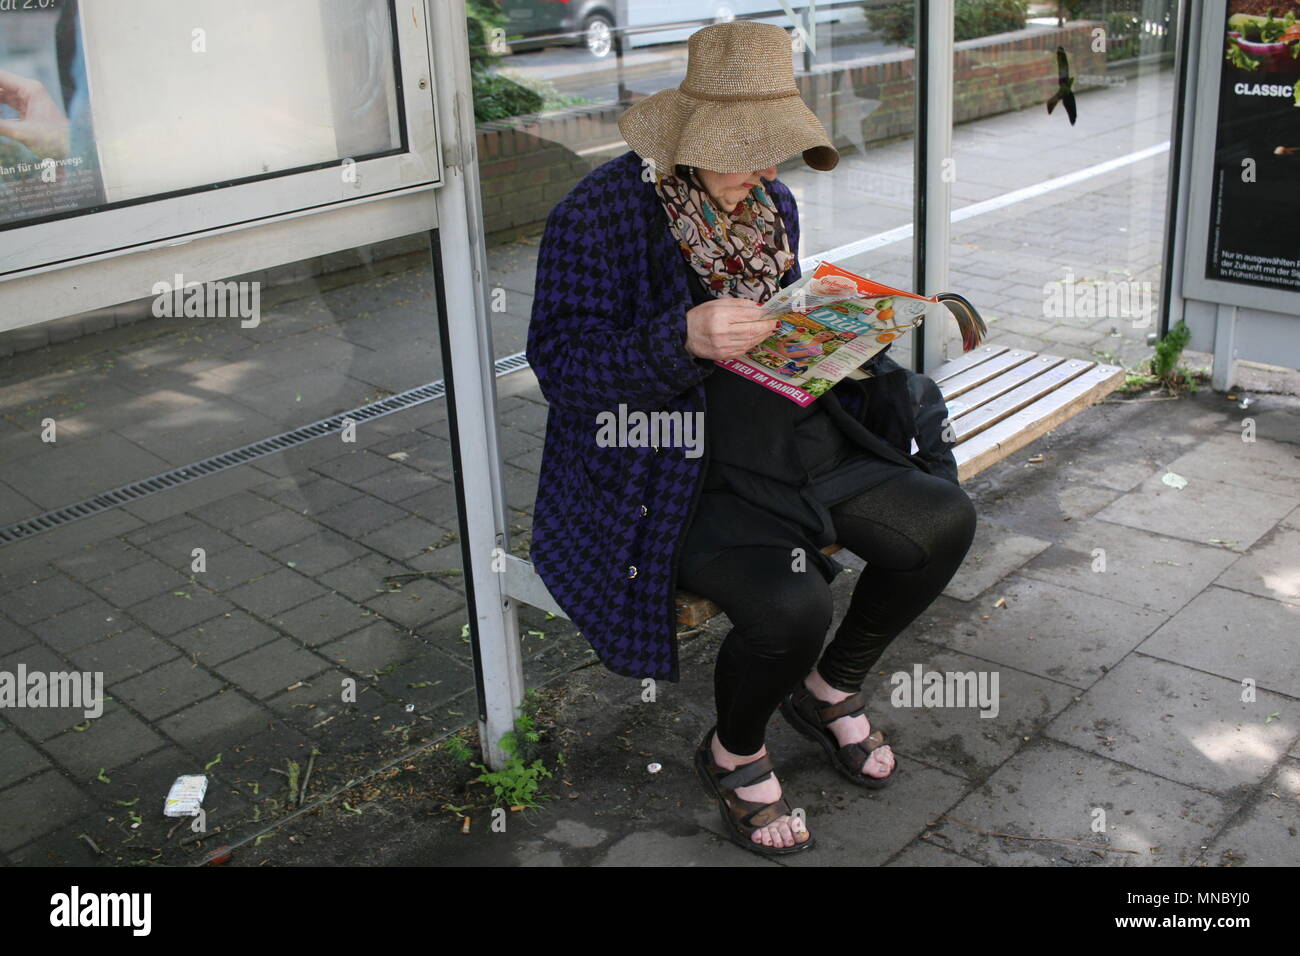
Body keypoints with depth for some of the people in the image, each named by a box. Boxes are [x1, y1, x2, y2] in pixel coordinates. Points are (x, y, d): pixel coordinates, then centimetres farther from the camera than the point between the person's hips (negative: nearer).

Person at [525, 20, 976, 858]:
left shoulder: (772, 204, 8)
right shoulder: (600, 214, -16)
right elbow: (561, 363, -20)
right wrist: (685, 340, -35)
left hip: (781, 435, 8)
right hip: (666, 472, -7)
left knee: (943, 520, -6)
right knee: (789, 604, -30)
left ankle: (829, 690, 19)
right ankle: (733, 755, 6)